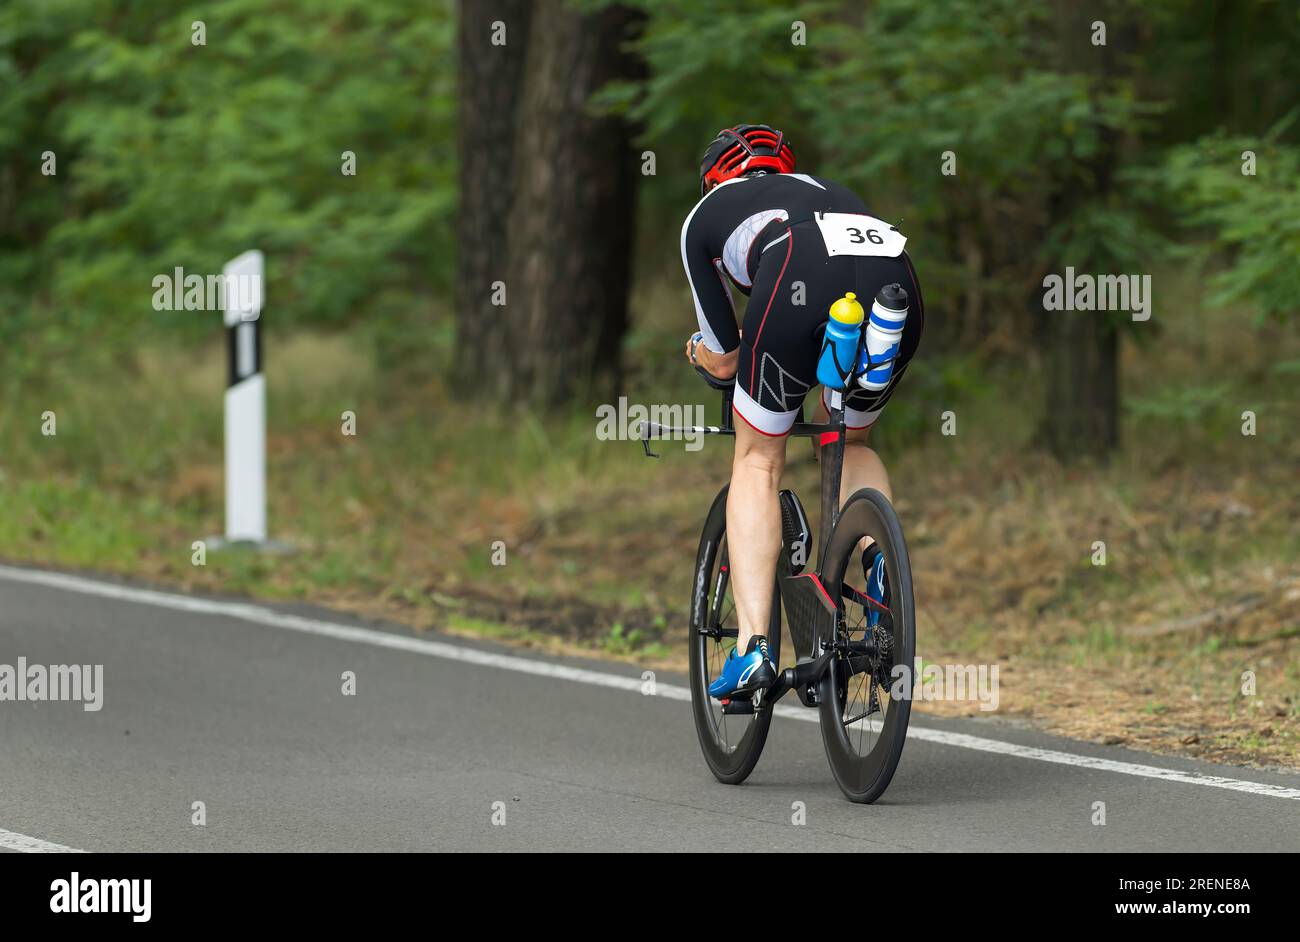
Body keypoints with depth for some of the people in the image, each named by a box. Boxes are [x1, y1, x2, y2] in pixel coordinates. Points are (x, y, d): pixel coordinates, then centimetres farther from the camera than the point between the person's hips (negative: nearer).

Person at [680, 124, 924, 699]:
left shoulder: (705, 217, 31)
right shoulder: (826, 190, 43)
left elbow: (723, 359, 30)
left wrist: (698, 352, 53)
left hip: (802, 284, -4)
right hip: (898, 283, 4)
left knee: (757, 463, 16)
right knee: (850, 442, 31)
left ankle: (753, 646, 3)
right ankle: (882, 563, 4)